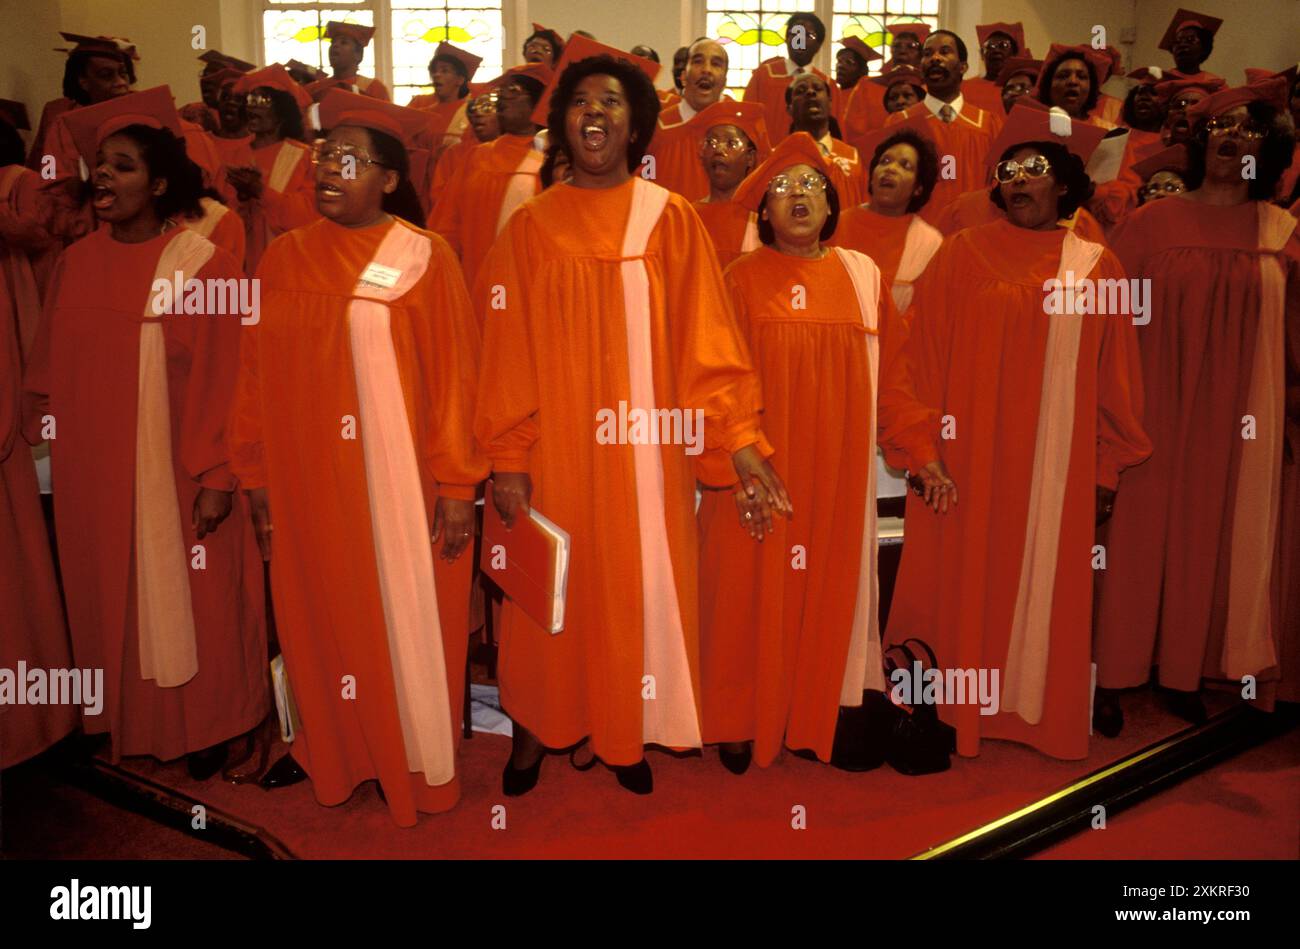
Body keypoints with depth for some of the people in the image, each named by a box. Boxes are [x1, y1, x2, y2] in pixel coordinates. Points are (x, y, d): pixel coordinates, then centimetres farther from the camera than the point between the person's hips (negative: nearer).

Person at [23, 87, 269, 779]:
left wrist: (216, 476, -14)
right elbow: (49, 367, 8)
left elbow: (222, 377, -12)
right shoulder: (75, 263, 4)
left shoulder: (201, 264, -11)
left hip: (175, 471, -4)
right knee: (108, 597, 14)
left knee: (187, 600, 7)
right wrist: (42, 439, 3)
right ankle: (123, 720, 34)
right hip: (93, 473, 5)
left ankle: (201, 728, 26)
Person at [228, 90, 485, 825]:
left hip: (400, 483, -4)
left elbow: (455, 378, -9)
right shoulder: (285, 258, 4)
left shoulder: (425, 259, -7)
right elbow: (257, 378, 6)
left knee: (405, 620, 8)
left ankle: (416, 761, 27)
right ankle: (330, 748, 36)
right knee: (319, 619, 15)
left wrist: (457, 484, -11)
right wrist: (256, 475, 6)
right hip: (308, 480, 4)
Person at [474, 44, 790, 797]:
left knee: (640, 588, 7)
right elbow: (508, 349, 0)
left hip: (644, 449, 0)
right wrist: (508, 459, -6)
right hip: (557, 447, 0)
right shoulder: (531, 225, 2)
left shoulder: (672, 219, 1)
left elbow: (705, 339, -3)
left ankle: (626, 733, 26)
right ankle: (536, 731, 27)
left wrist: (738, 436, -13)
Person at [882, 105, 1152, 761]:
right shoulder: (960, 255, 2)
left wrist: (1107, 467, 8)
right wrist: (922, 450, -11)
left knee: (1044, 591, 8)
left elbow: (1114, 376, 9)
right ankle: (956, 713, 18)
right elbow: (921, 357, -4)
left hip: (1056, 470, 2)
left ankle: (1039, 713, 24)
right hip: (967, 462, -2)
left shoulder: (1095, 268, 7)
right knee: (963, 589, 3)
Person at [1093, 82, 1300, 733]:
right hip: (1158, 406, -2)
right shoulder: (1153, 222, 0)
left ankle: (1185, 671, 23)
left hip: (1240, 416, 2)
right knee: (1140, 533, 2)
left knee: (1216, 539, 8)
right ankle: (1114, 676, 13)